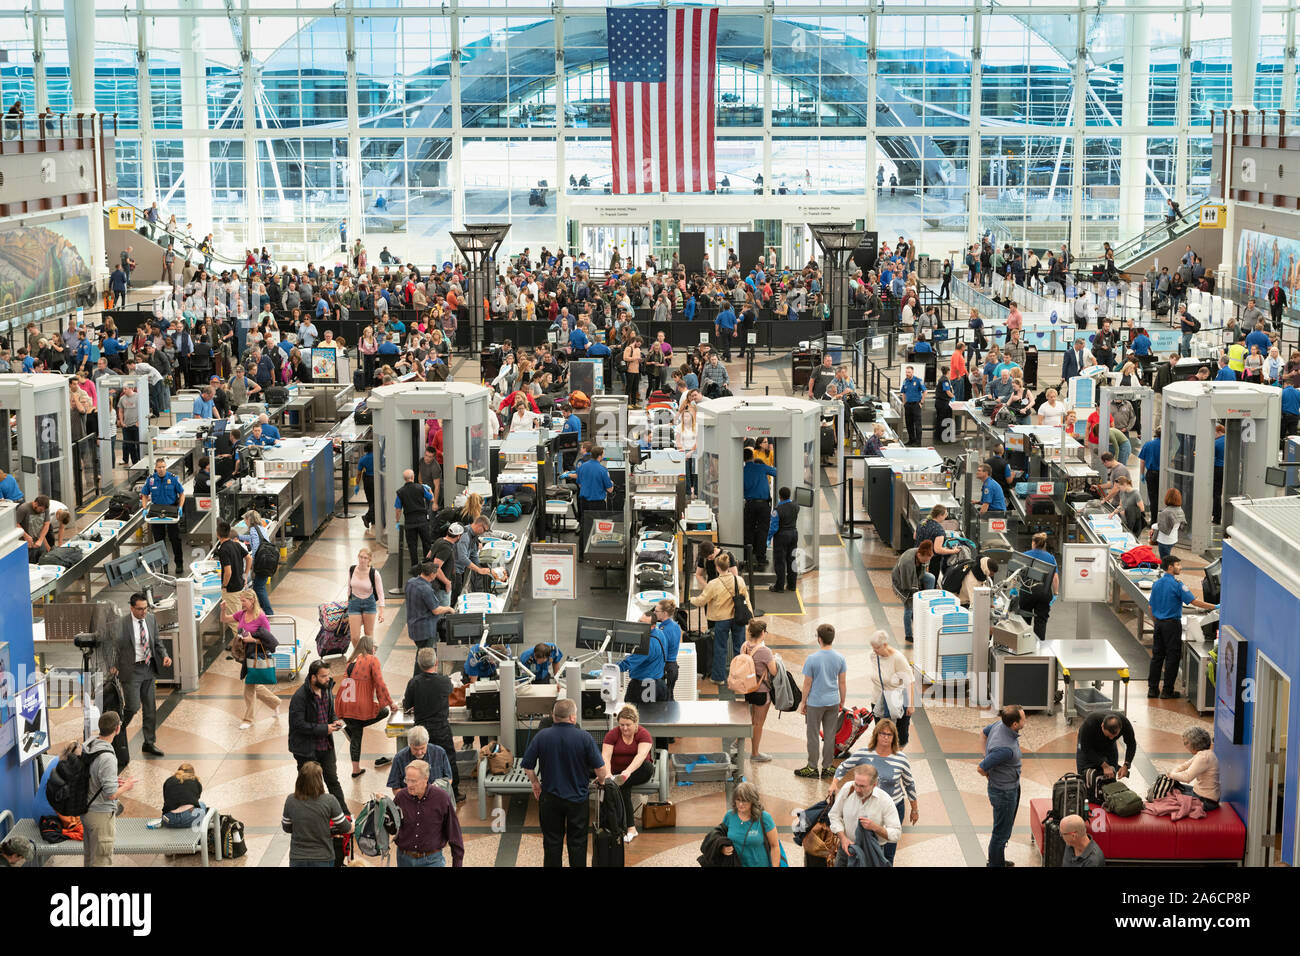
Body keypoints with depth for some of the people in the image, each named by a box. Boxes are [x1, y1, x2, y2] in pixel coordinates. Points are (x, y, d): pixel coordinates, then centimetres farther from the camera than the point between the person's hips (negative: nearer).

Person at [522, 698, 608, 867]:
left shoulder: (541, 736, -9)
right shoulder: (584, 737, -13)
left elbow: (527, 766, -4)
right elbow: (600, 767, -11)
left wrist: (535, 783, 14)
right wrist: (601, 781, 11)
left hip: (550, 797, 1)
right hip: (577, 797, -1)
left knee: (552, 842, 11)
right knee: (577, 841, 11)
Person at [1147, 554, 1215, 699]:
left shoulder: (1156, 584, 8)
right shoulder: (1177, 584, -13)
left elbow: (1151, 607, 12)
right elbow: (1194, 602, -16)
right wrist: (1214, 606, -11)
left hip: (1158, 623, 7)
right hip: (1172, 624, -7)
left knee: (1157, 656, 11)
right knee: (1172, 657, 1)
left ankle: (1152, 688, 12)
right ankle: (1168, 691, 3)